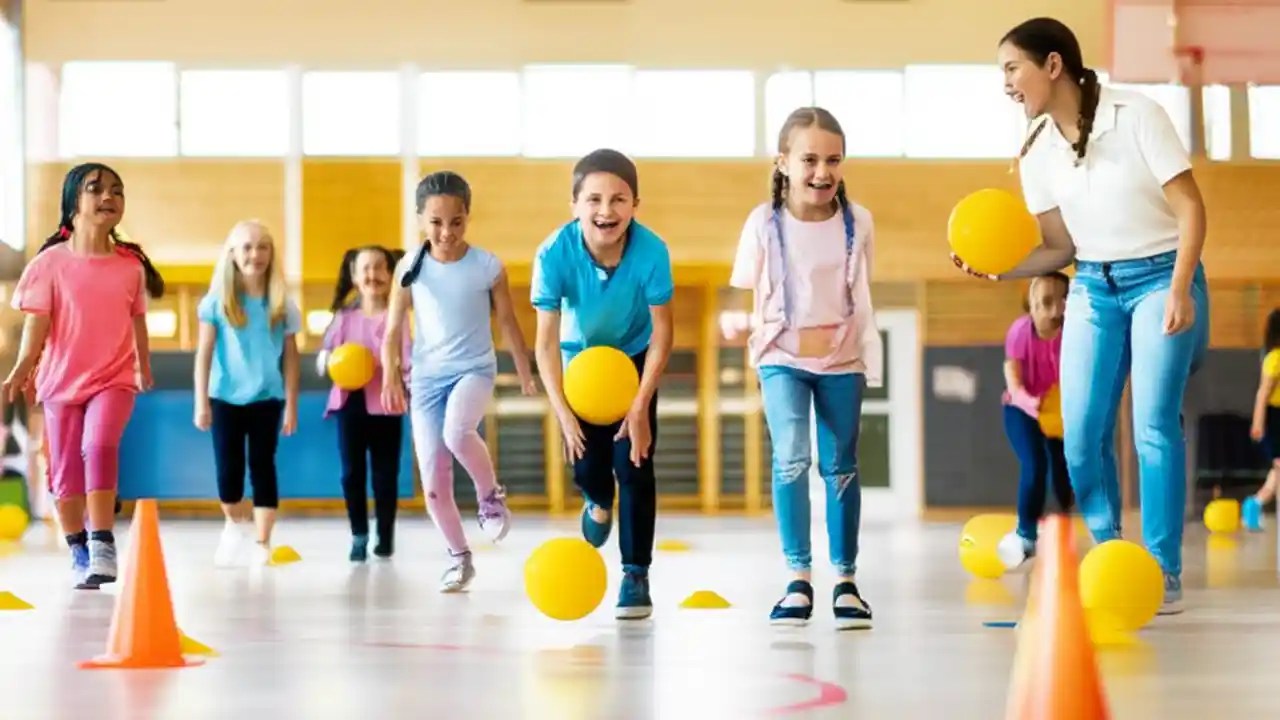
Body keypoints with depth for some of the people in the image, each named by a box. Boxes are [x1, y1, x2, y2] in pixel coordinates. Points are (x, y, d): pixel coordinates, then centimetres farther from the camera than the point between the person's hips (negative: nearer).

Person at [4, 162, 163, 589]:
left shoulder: (130, 265, 2)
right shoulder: (52, 262, -4)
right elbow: (37, 323, -7)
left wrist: (145, 371, 22)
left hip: (114, 379, 0)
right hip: (62, 379, 0)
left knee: (100, 446, -25)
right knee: (65, 470, 5)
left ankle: (103, 543, -20)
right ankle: (78, 552, 23)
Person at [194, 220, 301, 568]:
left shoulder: (281, 305, 2)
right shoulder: (217, 302, -1)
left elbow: (290, 358, 5)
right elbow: (204, 354, 0)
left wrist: (291, 405, 1)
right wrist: (201, 402, -5)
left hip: (267, 398, 0)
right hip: (225, 398, 0)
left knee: (263, 468, -2)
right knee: (228, 471, 0)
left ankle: (262, 543, 3)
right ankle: (235, 526, 27)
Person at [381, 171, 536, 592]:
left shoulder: (488, 267, -7)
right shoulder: (411, 269, -4)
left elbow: (508, 323, 5)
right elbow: (394, 330, 0)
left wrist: (525, 373, 9)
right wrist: (390, 376, -12)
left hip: (474, 370, -2)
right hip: (426, 377, 2)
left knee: (458, 432, -36)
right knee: (434, 484, 0)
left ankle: (491, 496, -7)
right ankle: (460, 558, 20)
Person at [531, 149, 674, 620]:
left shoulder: (651, 252, -32)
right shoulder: (554, 254, -31)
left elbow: (661, 334, -21)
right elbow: (546, 341, -26)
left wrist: (640, 407, -25)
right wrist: (563, 413, -33)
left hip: (633, 359, -1)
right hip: (579, 358, 1)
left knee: (634, 467, -10)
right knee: (585, 465, 0)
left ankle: (636, 576, 0)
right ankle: (599, 501, 38)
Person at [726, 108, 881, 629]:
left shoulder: (858, 222, -5)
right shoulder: (765, 223, -10)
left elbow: (862, 297, 5)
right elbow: (746, 293, -4)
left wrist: (870, 359, 4)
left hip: (841, 361, 2)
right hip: (783, 358, -2)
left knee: (840, 467, 8)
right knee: (791, 458, -17)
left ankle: (845, 582, 16)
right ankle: (799, 578, -10)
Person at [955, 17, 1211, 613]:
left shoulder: (1136, 116, -14)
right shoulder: (1036, 154, 0)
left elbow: (1190, 208, -12)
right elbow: (1062, 247, 5)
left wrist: (1179, 289, -22)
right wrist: (998, 269, -12)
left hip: (1160, 278, -5)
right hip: (1093, 288, 5)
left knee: (1154, 425, -13)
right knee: (1080, 432, -4)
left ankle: (1164, 572, -8)